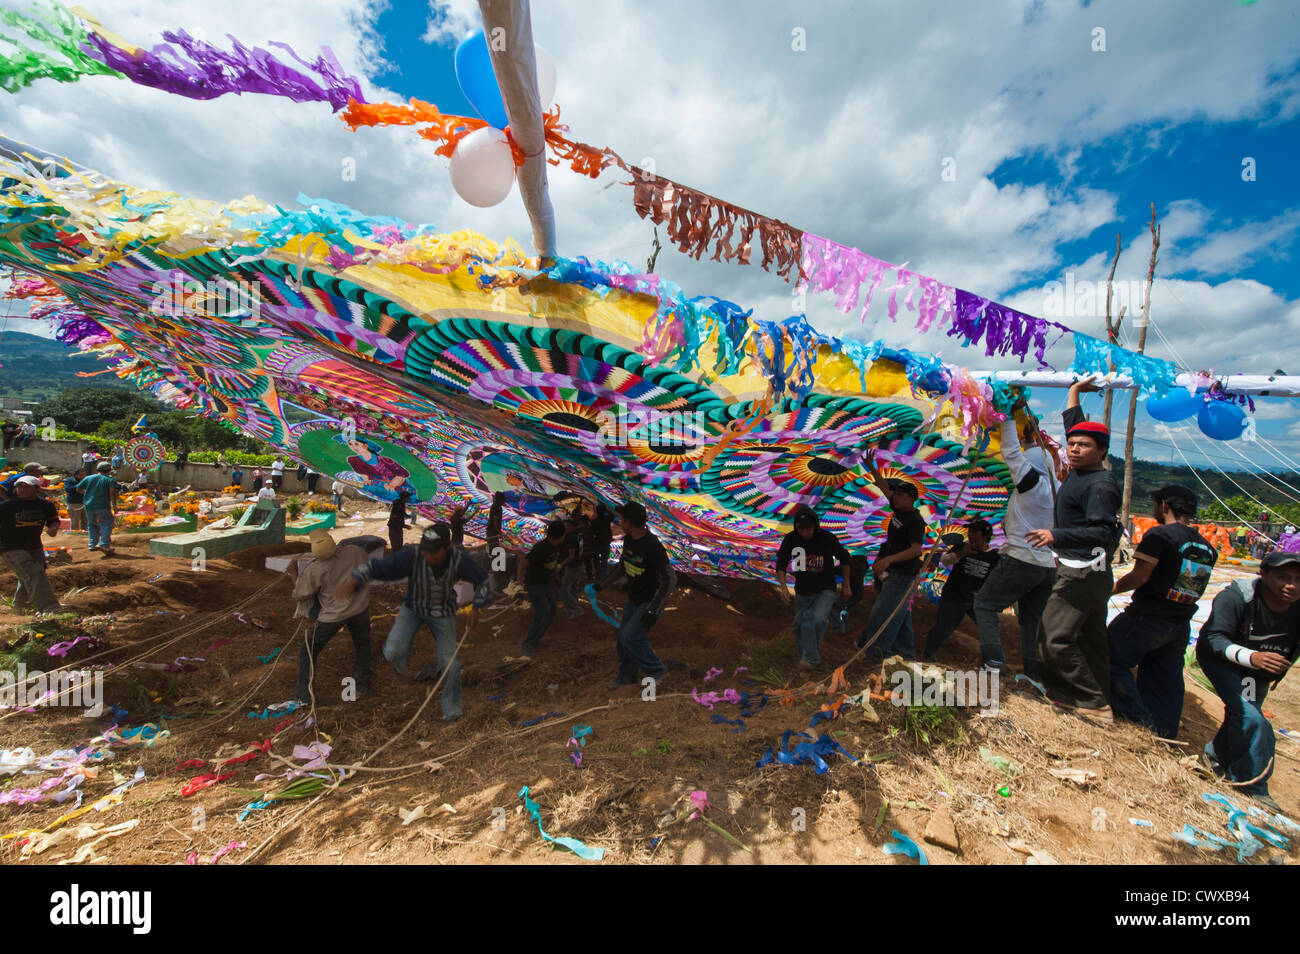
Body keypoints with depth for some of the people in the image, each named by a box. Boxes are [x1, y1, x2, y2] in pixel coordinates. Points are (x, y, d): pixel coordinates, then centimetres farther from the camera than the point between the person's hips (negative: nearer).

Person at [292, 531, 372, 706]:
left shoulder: (315, 570, -19)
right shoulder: (355, 552, -13)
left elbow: (299, 595, -5)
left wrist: (299, 578, 11)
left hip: (332, 615, -3)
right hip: (359, 609, 3)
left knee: (308, 652, 18)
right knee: (362, 645, 25)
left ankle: (306, 694, 21)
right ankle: (362, 684, 30)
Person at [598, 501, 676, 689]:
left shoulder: (653, 546, -29)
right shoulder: (628, 539, -3)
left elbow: (670, 578, -27)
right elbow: (623, 564, 16)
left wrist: (653, 610, -29)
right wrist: (604, 584, 19)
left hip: (651, 601, -8)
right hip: (634, 599, 8)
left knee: (630, 637, -12)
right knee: (624, 636, 14)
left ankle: (657, 671, 10)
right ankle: (626, 675, 36)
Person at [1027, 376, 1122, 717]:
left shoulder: (1100, 485, -17)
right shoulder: (1080, 471, 8)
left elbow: (1103, 533, -26)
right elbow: (1074, 425, 21)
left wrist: (1057, 535, -33)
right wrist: (1074, 392, 27)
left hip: (1083, 572, -10)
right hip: (1083, 570, 10)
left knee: (1055, 638, -9)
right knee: (1089, 638, 15)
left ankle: (1094, 700, 4)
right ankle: (1097, 699, 25)